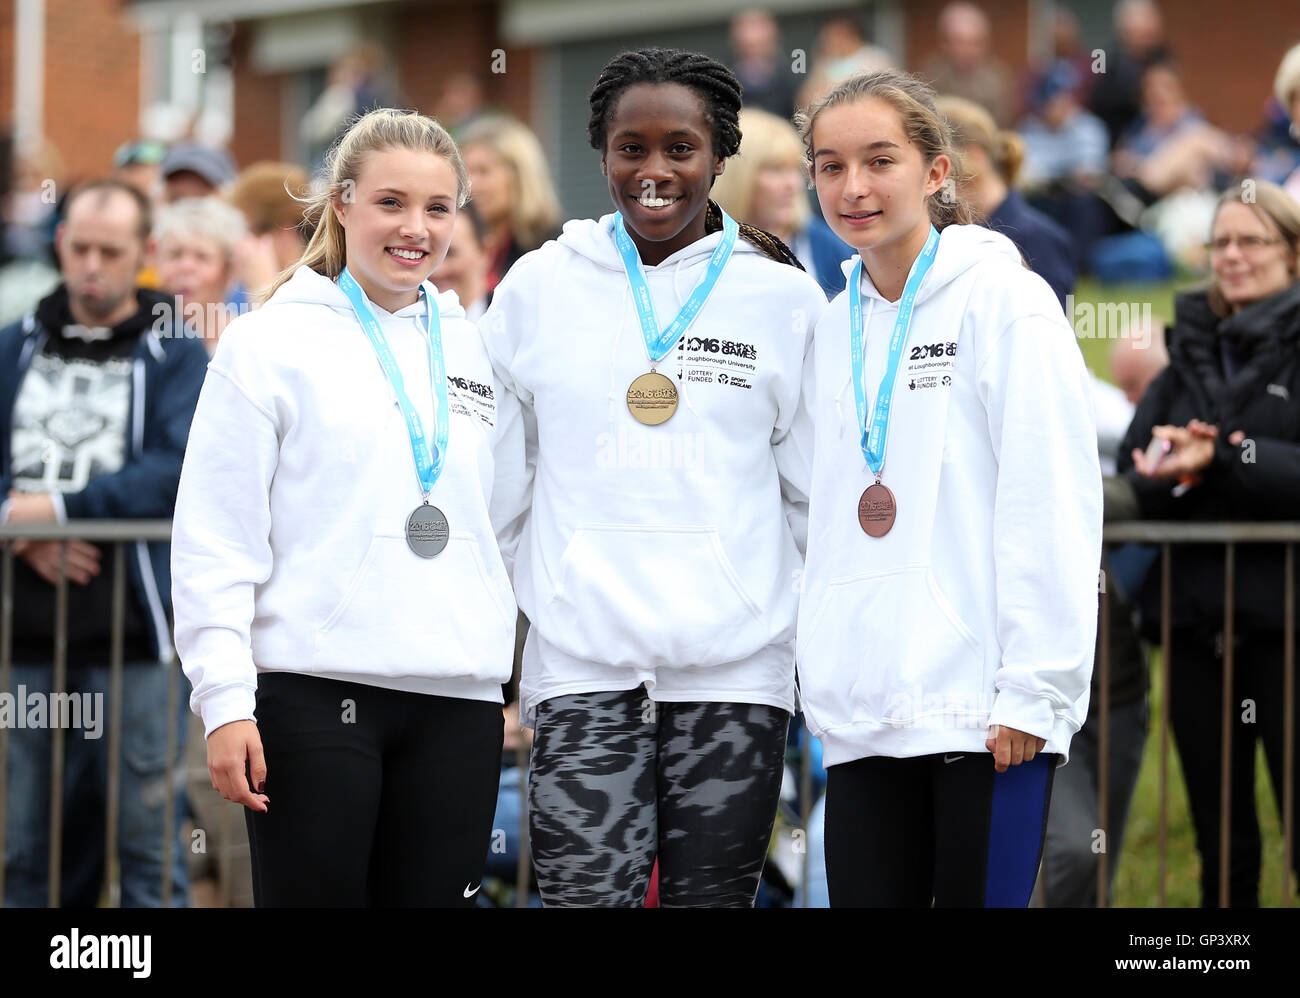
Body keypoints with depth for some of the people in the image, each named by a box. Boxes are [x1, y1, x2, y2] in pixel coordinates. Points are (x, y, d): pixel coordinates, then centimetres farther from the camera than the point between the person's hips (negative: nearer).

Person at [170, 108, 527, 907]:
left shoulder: (478, 353, 14)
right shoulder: (271, 344, 1)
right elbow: (215, 539, -3)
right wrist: (224, 700, -11)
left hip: (458, 697, 4)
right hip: (314, 691, -4)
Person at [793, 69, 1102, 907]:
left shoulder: (1005, 300, -3)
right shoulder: (835, 327, 16)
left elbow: (1053, 507, -9)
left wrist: (1035, 689, -14)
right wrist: (826, 678, 11)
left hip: (983, 712, -6)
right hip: (862, 713, 6)